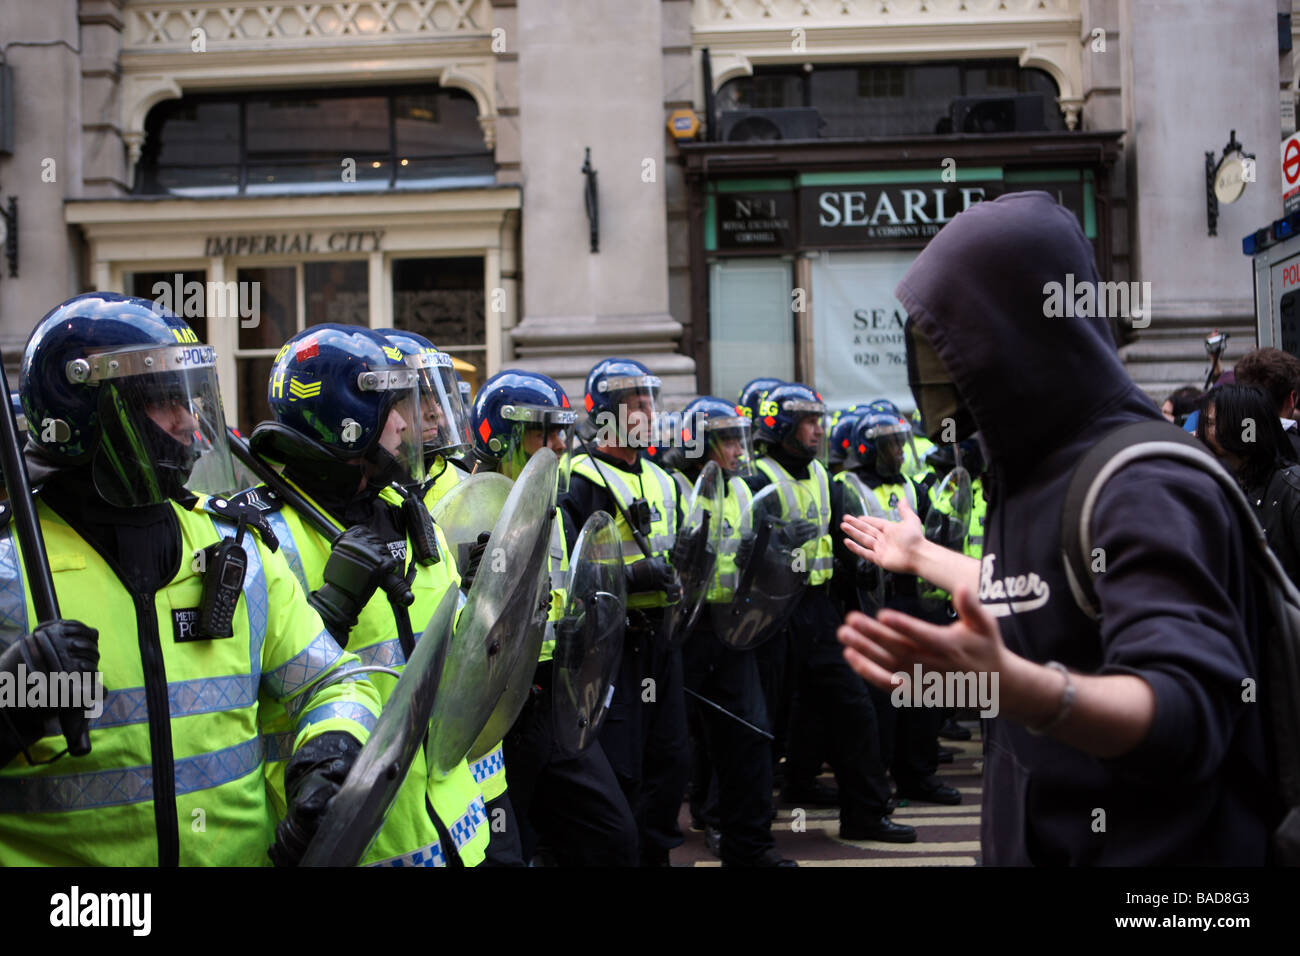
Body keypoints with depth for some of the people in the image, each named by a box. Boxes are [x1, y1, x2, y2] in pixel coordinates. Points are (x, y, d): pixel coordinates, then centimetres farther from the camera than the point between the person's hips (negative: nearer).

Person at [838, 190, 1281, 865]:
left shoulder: (1142, 487, -22)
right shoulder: (1033, 469, 6)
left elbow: (1187, 714, -34)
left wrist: (1012, 684, -50)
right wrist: (923, 556, 34)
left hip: (1147, 848, -8)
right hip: (1036, 840, 9)